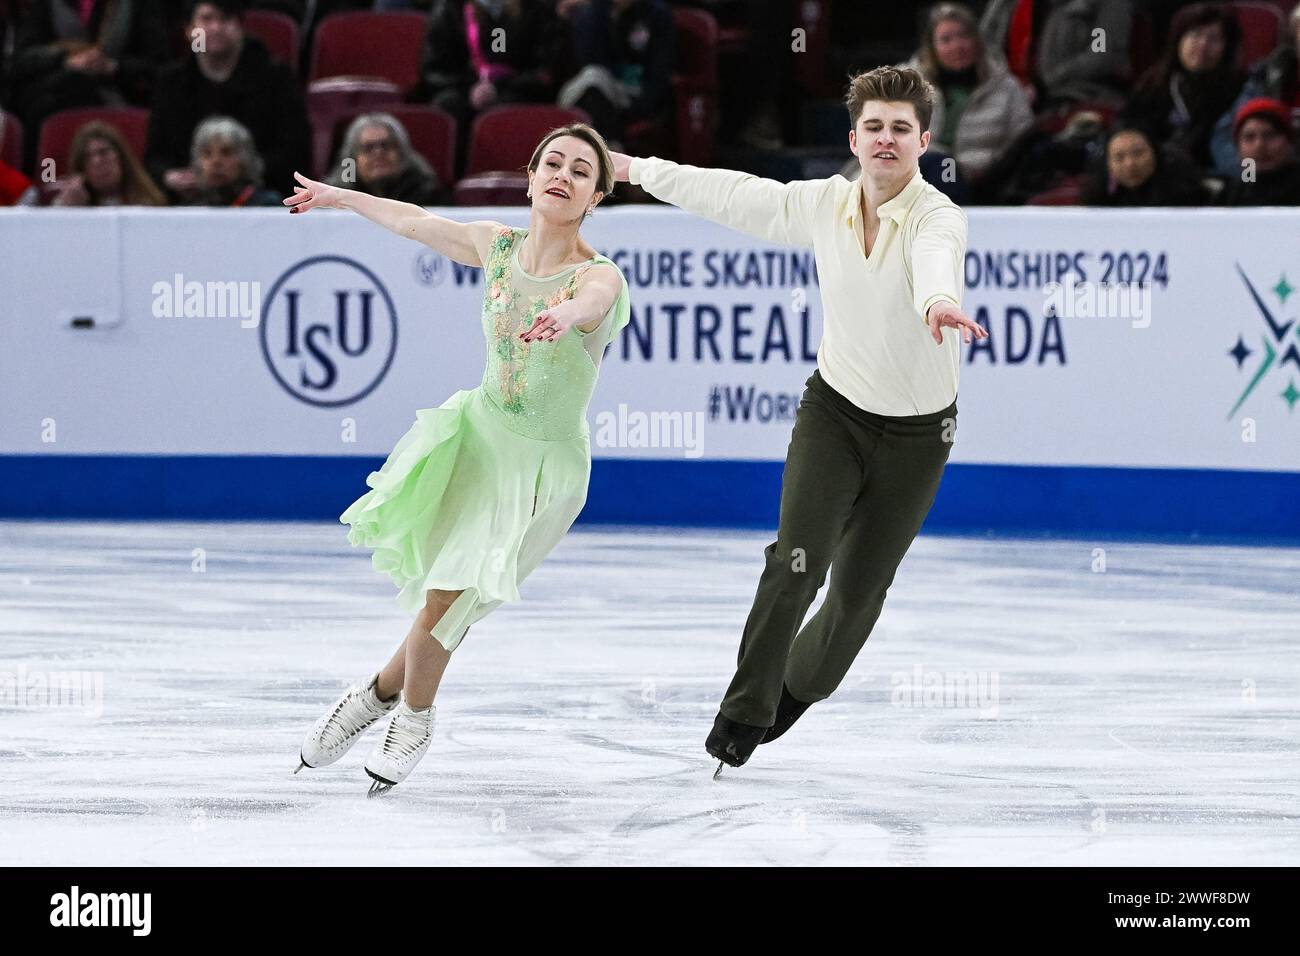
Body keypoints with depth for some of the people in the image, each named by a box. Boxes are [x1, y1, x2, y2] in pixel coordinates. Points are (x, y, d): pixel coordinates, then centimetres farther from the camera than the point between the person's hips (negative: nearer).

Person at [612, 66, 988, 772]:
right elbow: (731, 195, 9)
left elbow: (935, 260, -44)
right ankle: (744, 708, -4)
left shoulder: (938, 216, -20)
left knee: (860, 592, 6)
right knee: (797, 560, -18)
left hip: (917, 434, -2)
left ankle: (797, 689, 36)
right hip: (835, 410, 2)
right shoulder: (823, 203, -5)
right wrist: (638, 169, 18)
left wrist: (938, 301, -68)